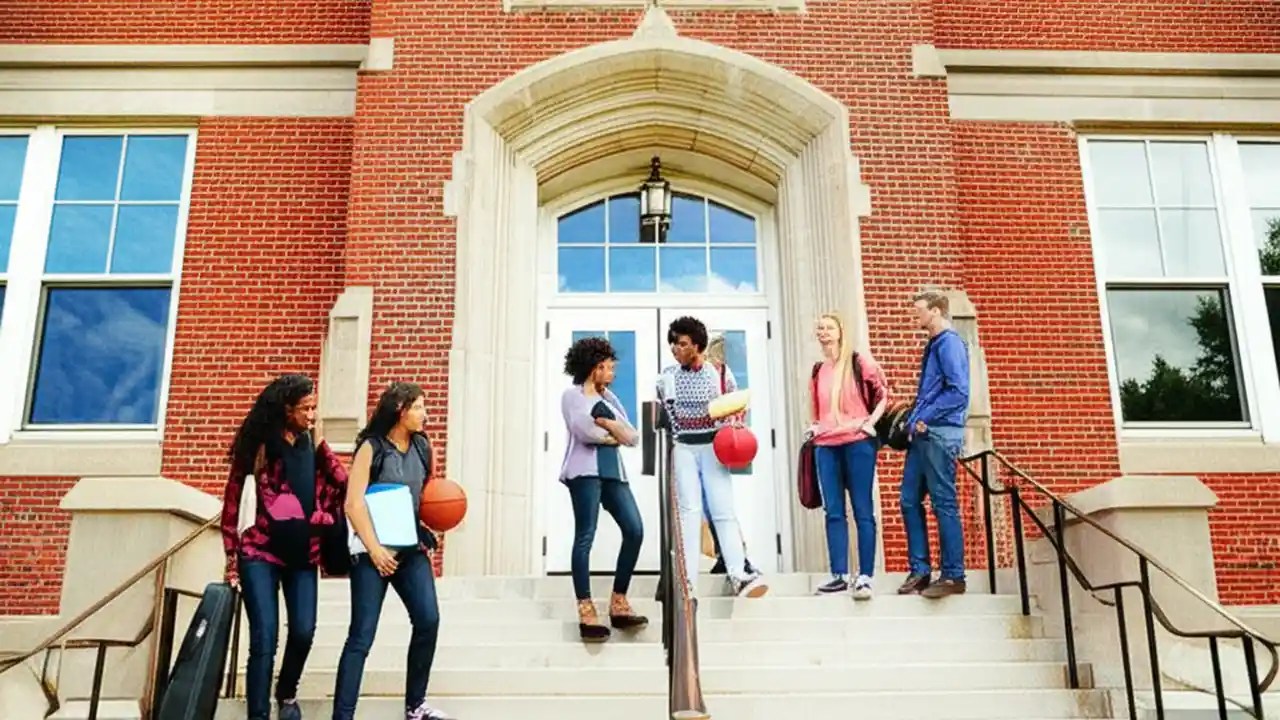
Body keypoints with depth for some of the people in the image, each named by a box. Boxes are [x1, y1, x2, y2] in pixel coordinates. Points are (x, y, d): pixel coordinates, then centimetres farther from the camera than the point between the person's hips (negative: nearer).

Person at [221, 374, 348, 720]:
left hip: (303, 554, 4)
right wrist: (232, 557, -4)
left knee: (304, 632, 3)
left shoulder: (311, 444, 8)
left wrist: (319, 443, -8)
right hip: (261, 553, -4)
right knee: (264, 639, -8)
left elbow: (342, 482, -3)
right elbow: (233, 500, -3)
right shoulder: (258, 444, -5)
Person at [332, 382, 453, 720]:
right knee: (362, 635, -7)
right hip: (374, 550, -6)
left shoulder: (421, 446, 8)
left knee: (428, 620, 0)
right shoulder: (372, 447, -8)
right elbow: (354, 504, -12)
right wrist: (374, 550, -16)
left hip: (411, 548, 6)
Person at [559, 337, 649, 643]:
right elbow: (583, 430, -13)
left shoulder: (610, 398, 25)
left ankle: (618, 605, 3)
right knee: (585, 536, -10)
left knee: (635, 530, -6)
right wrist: (613, 436, 3)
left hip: (613, 471, 7)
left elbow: (633, 437, 15)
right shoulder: (572, 395, 6)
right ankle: (586, 613, -11)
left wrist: (608, 424, -1)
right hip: (586, 470, -7)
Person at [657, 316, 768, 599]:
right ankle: (687, 582, -9)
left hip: (713, 447, -1)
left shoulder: (719, 372, -3)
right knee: (688, 511, -6)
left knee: (724, 510, -8)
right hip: (682, 449, 1)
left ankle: (738, 576, -15)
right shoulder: (668, 376, 2)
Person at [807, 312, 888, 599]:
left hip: (857, 443, -5)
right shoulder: (818, 370, 15)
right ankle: (839, 575, 7)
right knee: (833, 512, 4)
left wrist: (870, 422, -6)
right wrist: (815, 427, 12)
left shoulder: (859, 362, 0)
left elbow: (884, 393, 3)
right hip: (825, 446, 5)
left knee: (862, 511, -3)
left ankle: (865, 577, -4)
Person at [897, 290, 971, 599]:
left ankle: (953, 576, 3)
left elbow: (959, 392, -19)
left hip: (940, 434, -9)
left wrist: (924, 419, -14)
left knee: (944, 505, -4)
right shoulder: (933, 345, 18)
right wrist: (914, 421, 10)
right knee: (910, 500, 9)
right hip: (922, 435, 9)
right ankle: (919, 569, 16)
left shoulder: (949, 343, -10)